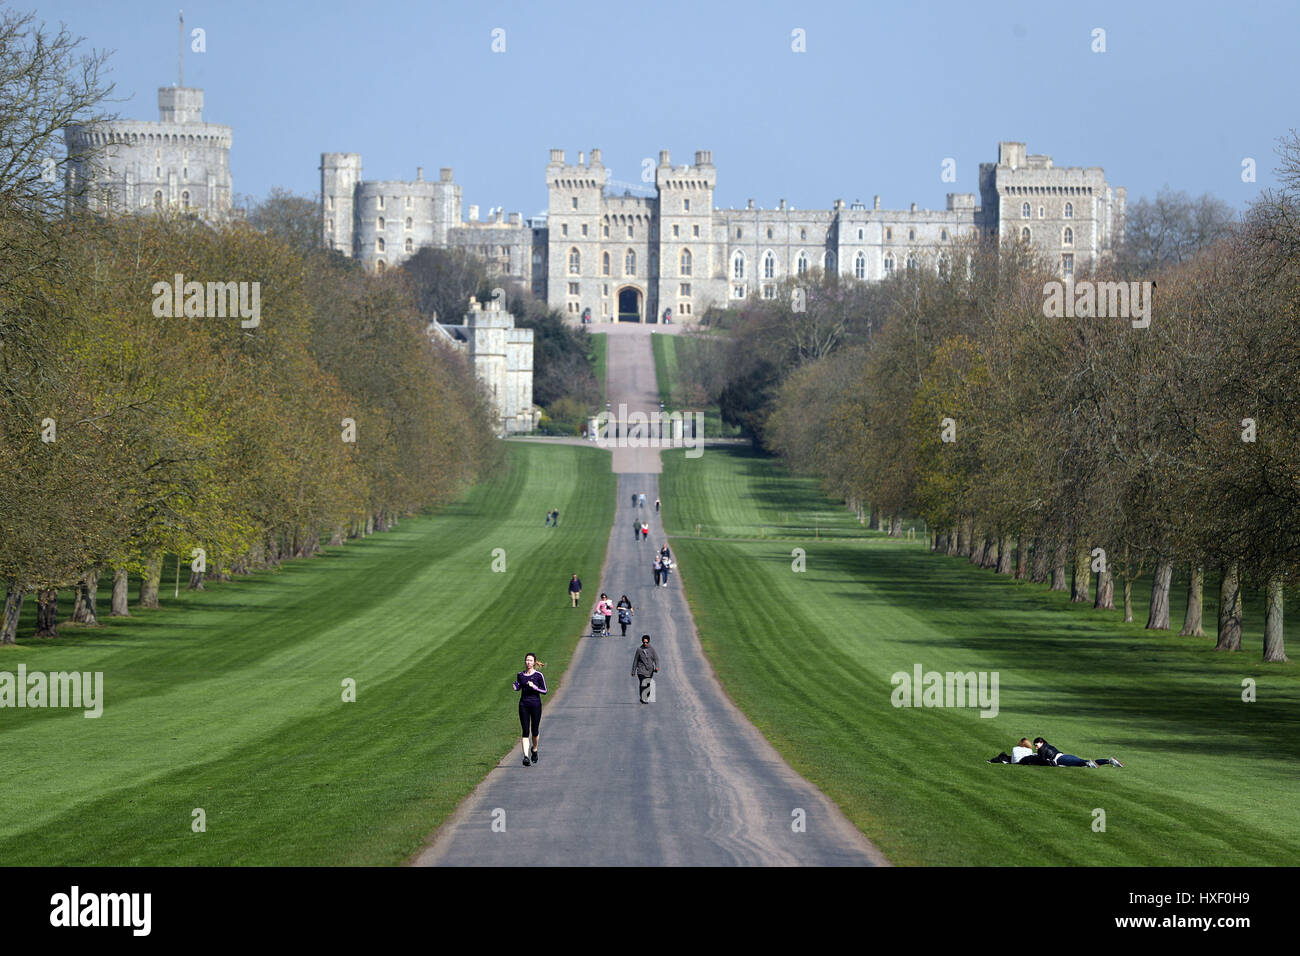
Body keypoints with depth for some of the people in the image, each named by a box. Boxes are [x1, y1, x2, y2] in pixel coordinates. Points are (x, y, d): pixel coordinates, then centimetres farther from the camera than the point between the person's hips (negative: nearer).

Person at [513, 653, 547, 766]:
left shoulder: (538, 675, -4)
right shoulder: (520, 675, 6)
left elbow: (544, 691, -3)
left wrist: (534, 687, -18)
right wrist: (516, 687, -1)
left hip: (535, 704, -2)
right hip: (523, 705, 2)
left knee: (534, 731, 6)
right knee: (525, 731, -6)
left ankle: (534, 750, 35)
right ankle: (526, 756, -12)